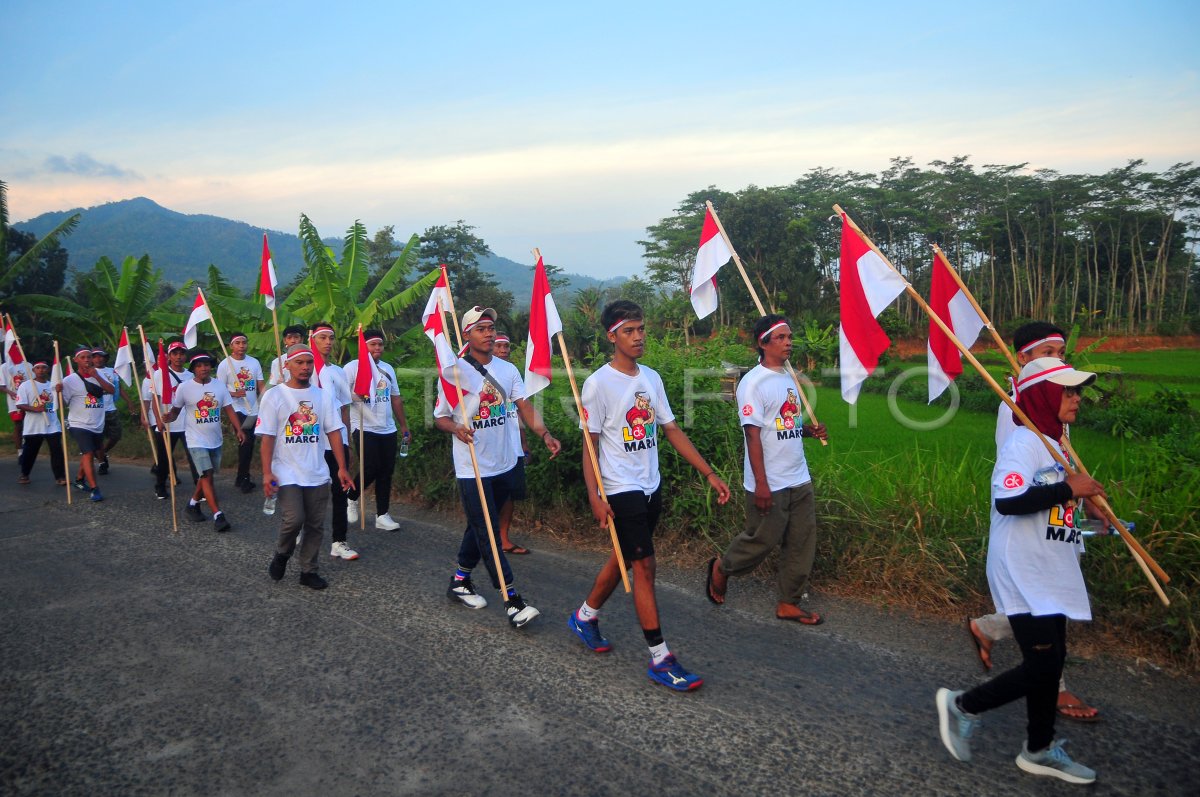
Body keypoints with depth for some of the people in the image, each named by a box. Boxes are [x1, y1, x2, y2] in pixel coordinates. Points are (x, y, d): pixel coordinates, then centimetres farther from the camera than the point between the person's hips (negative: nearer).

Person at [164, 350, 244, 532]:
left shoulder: (220, 386, 0)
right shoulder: (185, 388, -9)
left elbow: (229, 409, 1)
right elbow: (175, 410, -2)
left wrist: (239, 430, -10)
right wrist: (168, 417, -25)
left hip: (215, 441, 5)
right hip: (197, 441, -5)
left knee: (207, 475, 16)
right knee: (207, 475, -12)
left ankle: (193, 505, 37)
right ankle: (218, 515, -11)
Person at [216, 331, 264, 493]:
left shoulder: (254, 363, 6)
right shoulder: (225, 365, -4)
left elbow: (260, 386, 6)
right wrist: (234, 394, -22)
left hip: (253, 411, 4)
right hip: (236, 410, -4)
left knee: (249, 444, 10)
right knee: (245, 442, -12)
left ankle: (242, 478, 23)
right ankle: (243, 479, 0)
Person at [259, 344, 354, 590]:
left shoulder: (322, 395, 7)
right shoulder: (274, 396, -3)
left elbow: (334, 432, 7)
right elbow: (267, 437, -6)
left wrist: (342, 468, 2)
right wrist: (267, 473, -13)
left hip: (317, 474, 4)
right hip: (287, 474, -4)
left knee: (315, 525, 7)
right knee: (294, 519, -18)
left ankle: (308, 571, 22)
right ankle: (282, 554, 13)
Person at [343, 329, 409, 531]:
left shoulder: (388, 369, 15)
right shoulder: (353, 367, -5)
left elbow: (396, 398, 19)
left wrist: (403, 425, 18)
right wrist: (356, 396, -29)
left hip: (388, 429, 6)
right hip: (365, 428, -6)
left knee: (386, 471, 5)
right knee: (371, 468, -11)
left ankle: (382, 515, 13)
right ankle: (351, 498, 17)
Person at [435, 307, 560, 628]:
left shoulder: (508, 370, 5)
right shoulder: (455, 372, -8)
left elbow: (525, 407, -4)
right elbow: (439, 417, -4)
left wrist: (545, 435, -22)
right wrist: (457, 428, -27)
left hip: (505, 465, 6)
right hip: (472, 468, -5)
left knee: (481, 527, 17)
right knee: (487, 533, -4)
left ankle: (459, 581, 34)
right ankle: (512, 600, -1)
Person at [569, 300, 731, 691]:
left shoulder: (652, 378, 8)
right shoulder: (599, 383, -11)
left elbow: (672, 430, 10)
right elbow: (590, 444, -10)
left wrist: (709, 473, 5)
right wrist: (595, 496, -19)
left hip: (651, 488, 7)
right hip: (621, 491, -7)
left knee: (623, 559, 18)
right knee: (644, 566, -6)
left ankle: (585, 617, 40)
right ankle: (660, 659, 2)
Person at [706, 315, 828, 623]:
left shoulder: (788, 379, 12)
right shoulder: (753, 383, -13)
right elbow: (753, 435, -17)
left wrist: (811, 430, 0)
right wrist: (761, 484, -20)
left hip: (799, 481, 8)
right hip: (770, 484, -8)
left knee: (802, 544, 10)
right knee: (762, 540, 4)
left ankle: (789, 603, 23)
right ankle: (722, 568, 30)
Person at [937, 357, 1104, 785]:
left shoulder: (1054, 443, 14)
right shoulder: (1024, 442, -16)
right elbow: (1007, 501, -29)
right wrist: (1068, 488, -23)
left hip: (1050, 576, 10)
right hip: (1022, 576, -10)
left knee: (1051, 660, 15)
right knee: (1042, 665, -8)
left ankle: (1040, 749, 29)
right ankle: (963, 705, 10)